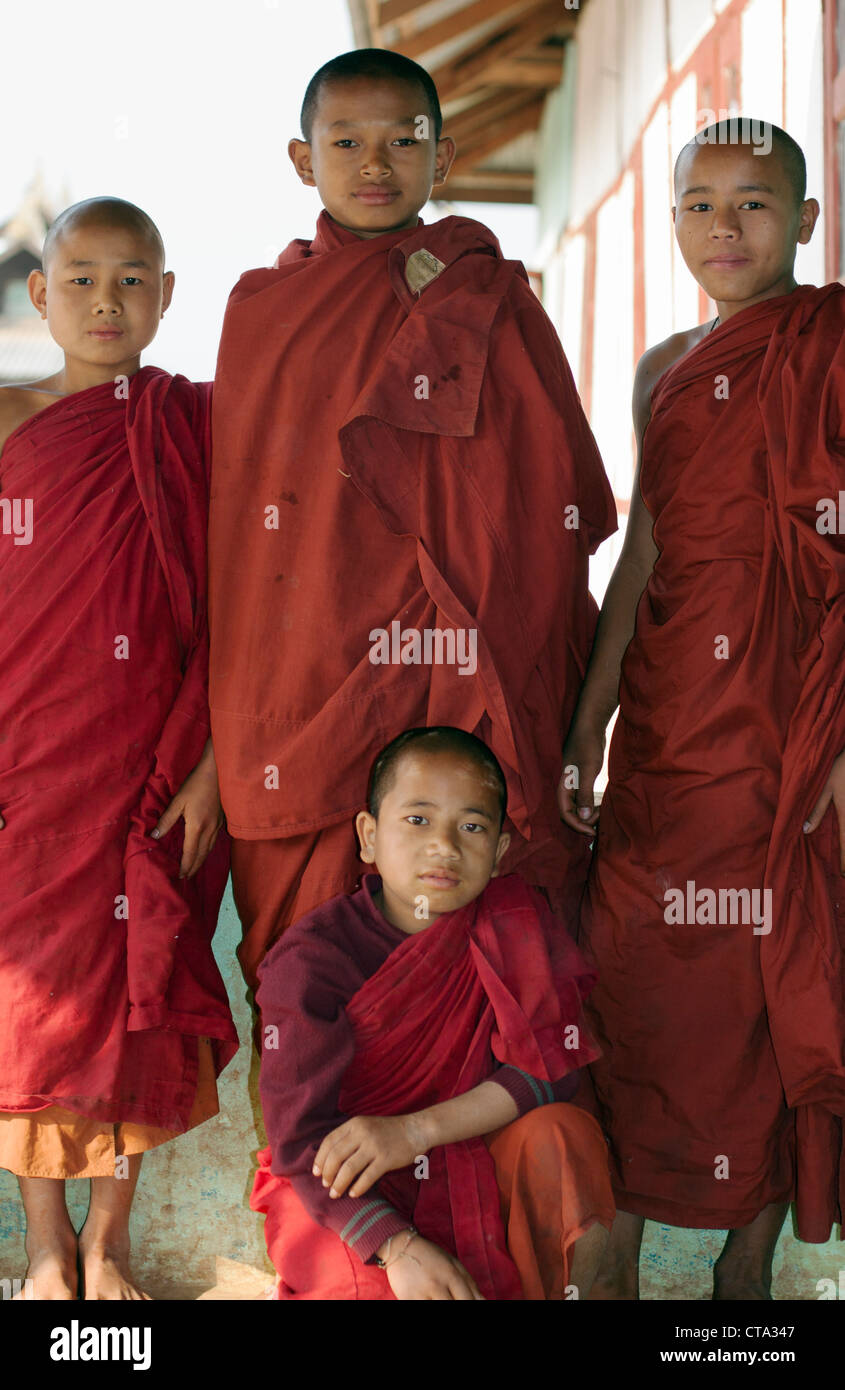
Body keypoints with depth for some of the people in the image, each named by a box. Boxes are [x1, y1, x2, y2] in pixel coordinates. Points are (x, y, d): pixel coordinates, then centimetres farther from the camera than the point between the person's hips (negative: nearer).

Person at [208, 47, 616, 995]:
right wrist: (228, 726, 11)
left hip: (462, 690, -2)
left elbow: (550, 506, 3)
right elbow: (232, 516, 14)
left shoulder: (490, 299, 4)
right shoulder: (259, 309, 12)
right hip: (305, 695, 3)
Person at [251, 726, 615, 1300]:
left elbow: (548, 1069, -14)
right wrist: (399, 1247, -32)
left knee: (565, 1133, -25)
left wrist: (415, 1130, -25)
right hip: (344, 1192, -3)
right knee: (378, 1288, -30)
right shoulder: (310, 958, -16)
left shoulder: (514, 924, -7)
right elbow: (299, 1136, -19)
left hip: (474, 1168, 3)